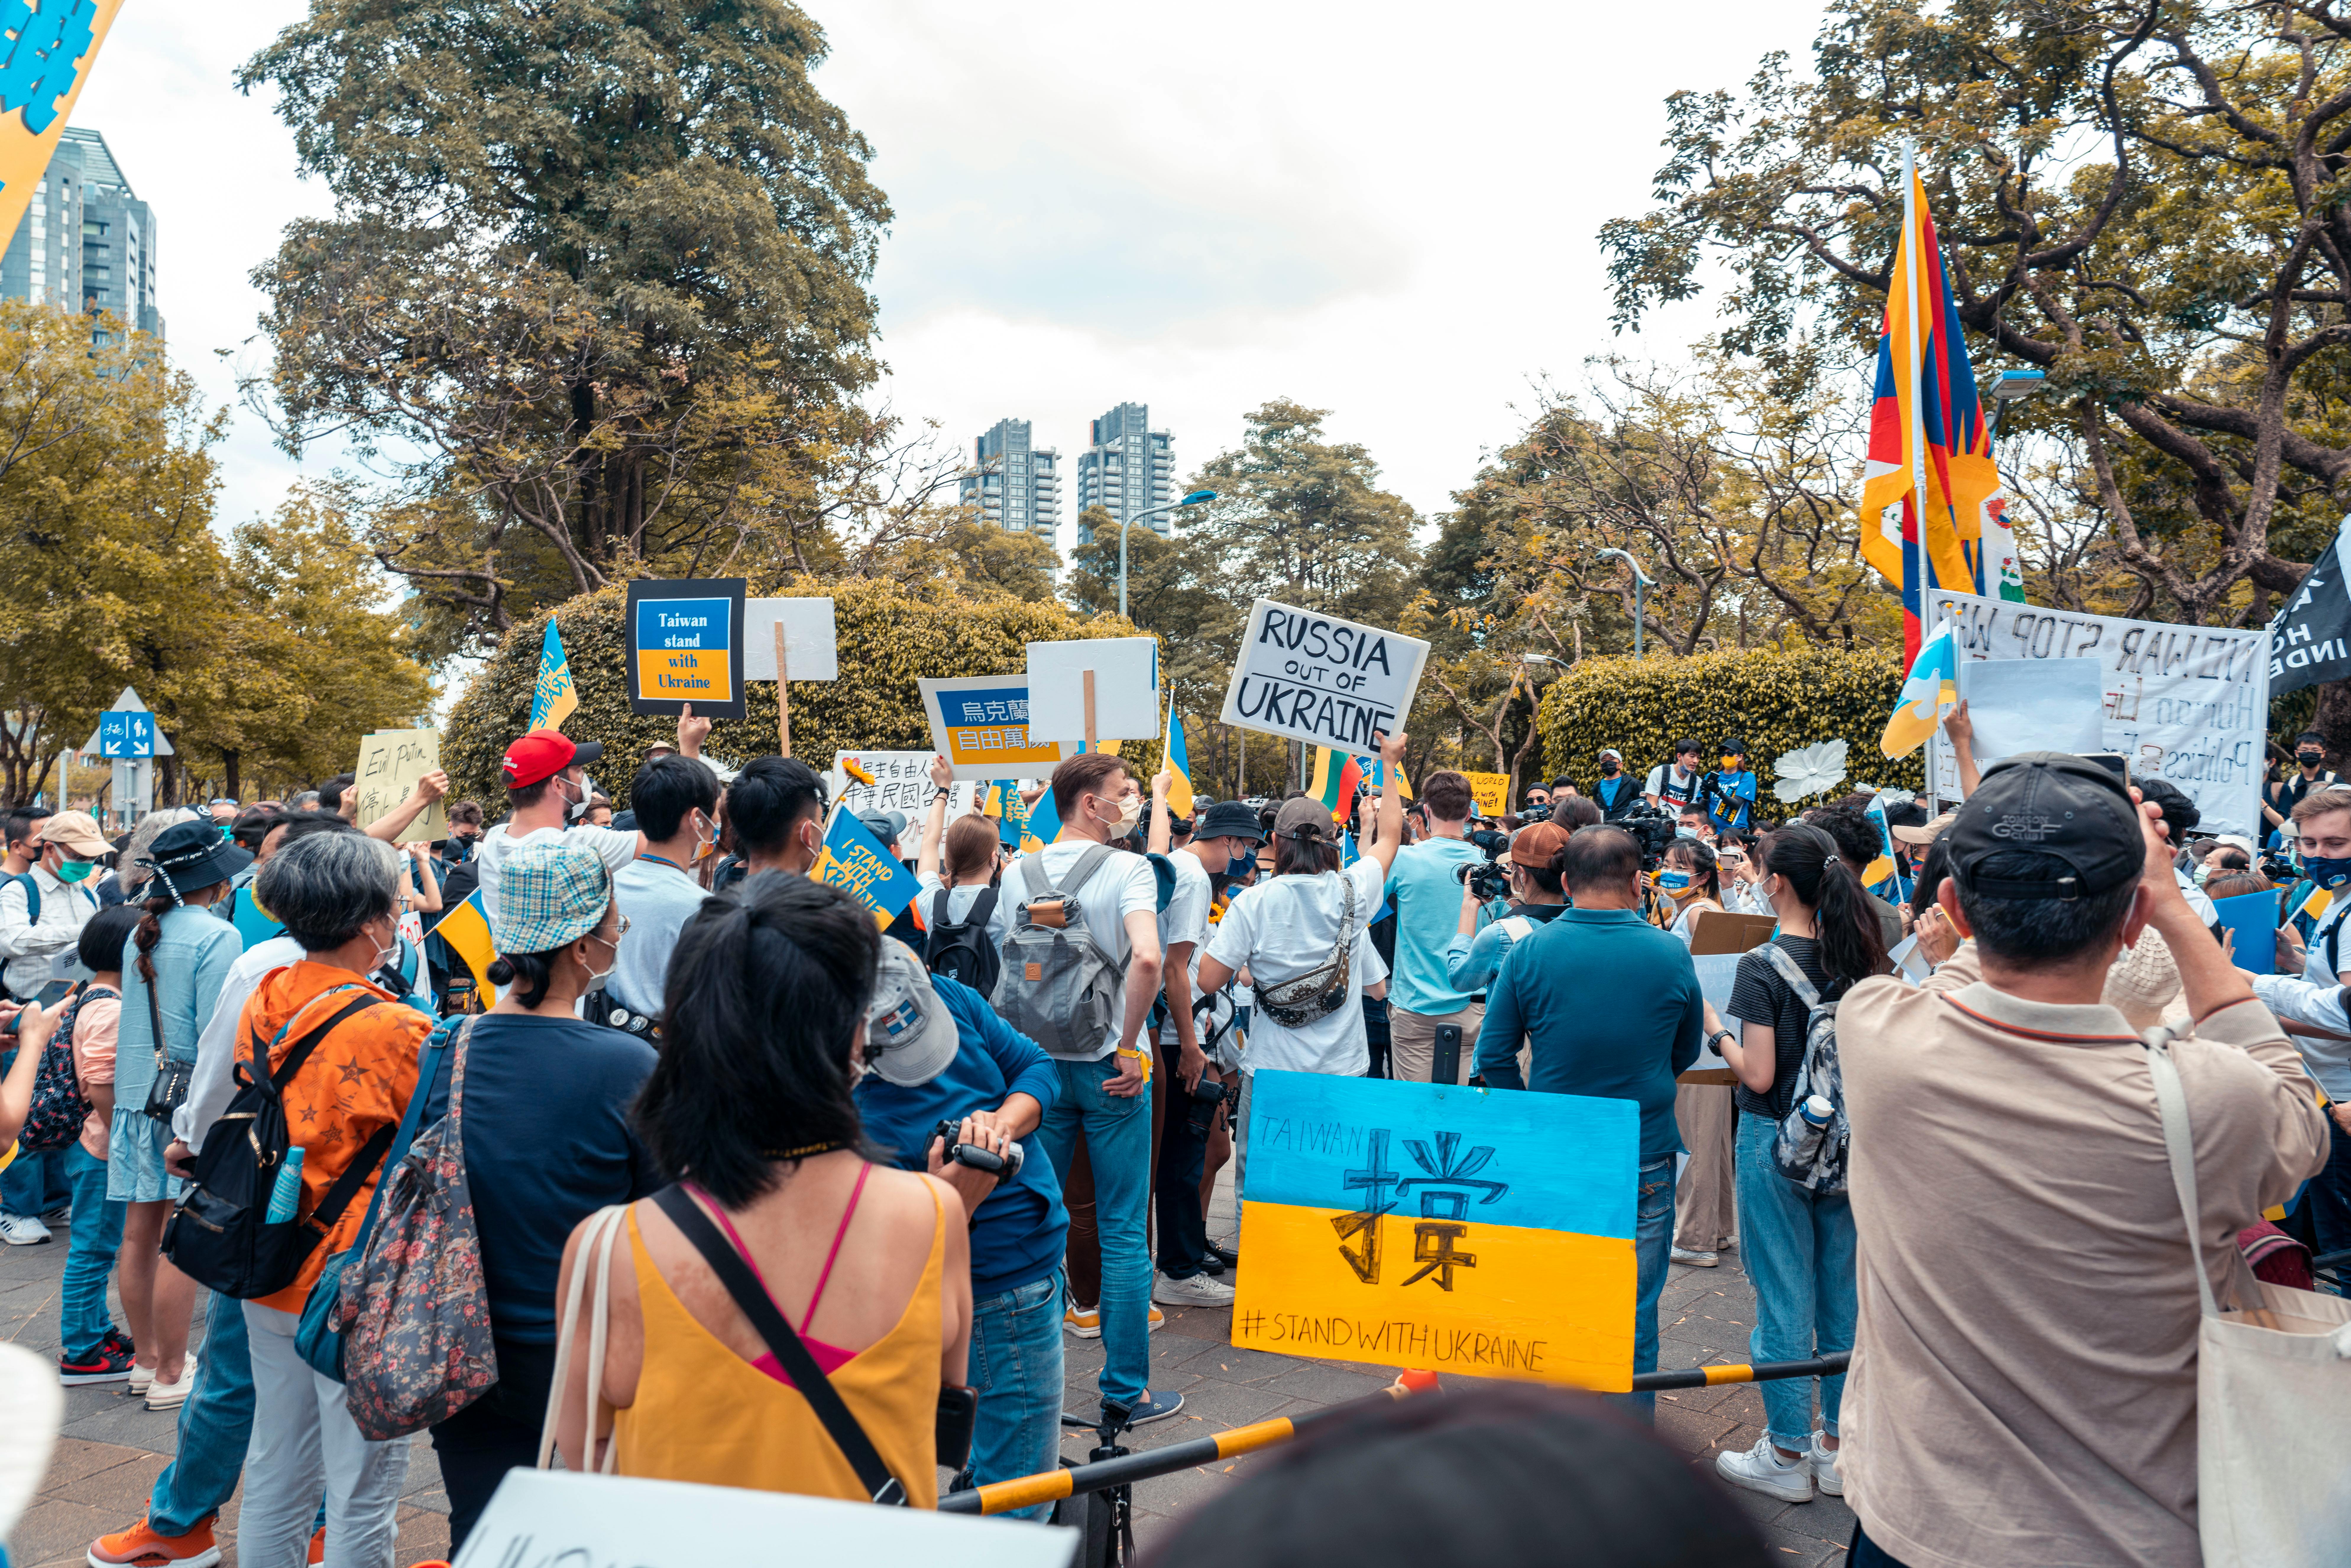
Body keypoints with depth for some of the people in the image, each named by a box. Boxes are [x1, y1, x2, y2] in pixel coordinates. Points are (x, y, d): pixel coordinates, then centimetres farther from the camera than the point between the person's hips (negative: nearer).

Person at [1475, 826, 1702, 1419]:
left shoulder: (1528, 954, -9)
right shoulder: (1672, 956, -7)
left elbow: (1493, 1057, -3)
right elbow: (1685, 1054, 9)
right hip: (1646, 1157, 0)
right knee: (1634, 1307, 10)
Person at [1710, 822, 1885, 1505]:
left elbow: (1758, 1075, -20)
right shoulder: (1858, 961, 0)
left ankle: (1787, 1455, 15)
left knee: (1783, 1297, 4)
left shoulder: (1763, 966, -18)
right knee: (1842, 1291, 14)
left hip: (1777, 1141, -6)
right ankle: (1837, 1445, 26)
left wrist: (1723, 1040, -3)